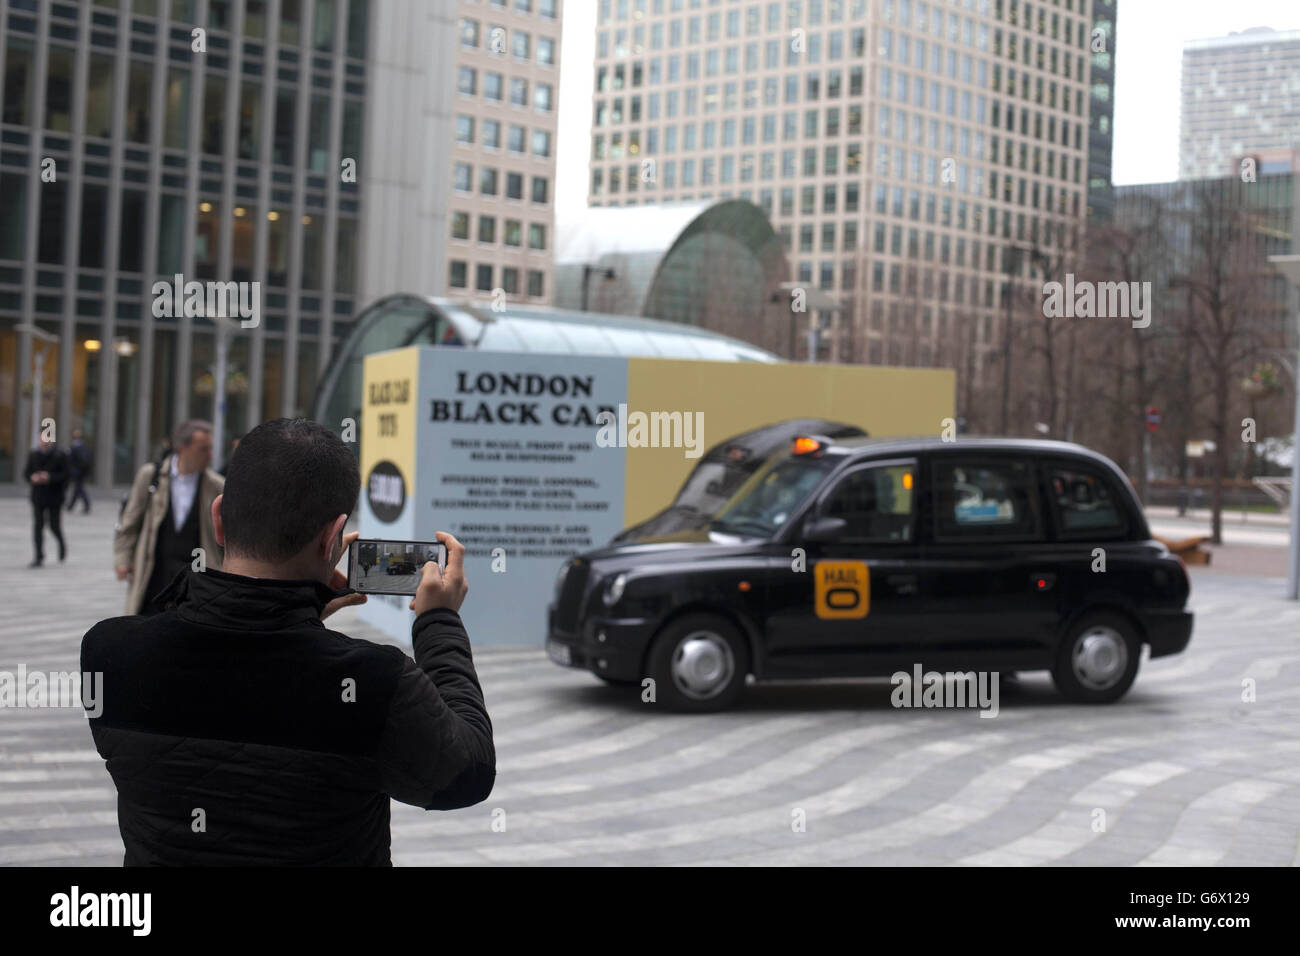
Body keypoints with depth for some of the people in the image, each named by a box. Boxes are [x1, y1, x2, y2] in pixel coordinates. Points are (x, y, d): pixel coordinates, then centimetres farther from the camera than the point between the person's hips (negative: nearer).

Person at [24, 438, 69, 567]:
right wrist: (32, 477, -13)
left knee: (54, 526, 3)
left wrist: (50, 477, -22)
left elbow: (65, 475, -8)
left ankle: (62, 546, 35)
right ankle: (39, 557, 3)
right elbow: (26, 472, 10)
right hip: (38, 497, 3)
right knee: (37, 526, -2)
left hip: (54, 498, -3)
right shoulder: (33, 455, 6)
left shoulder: (60, 456, -5)